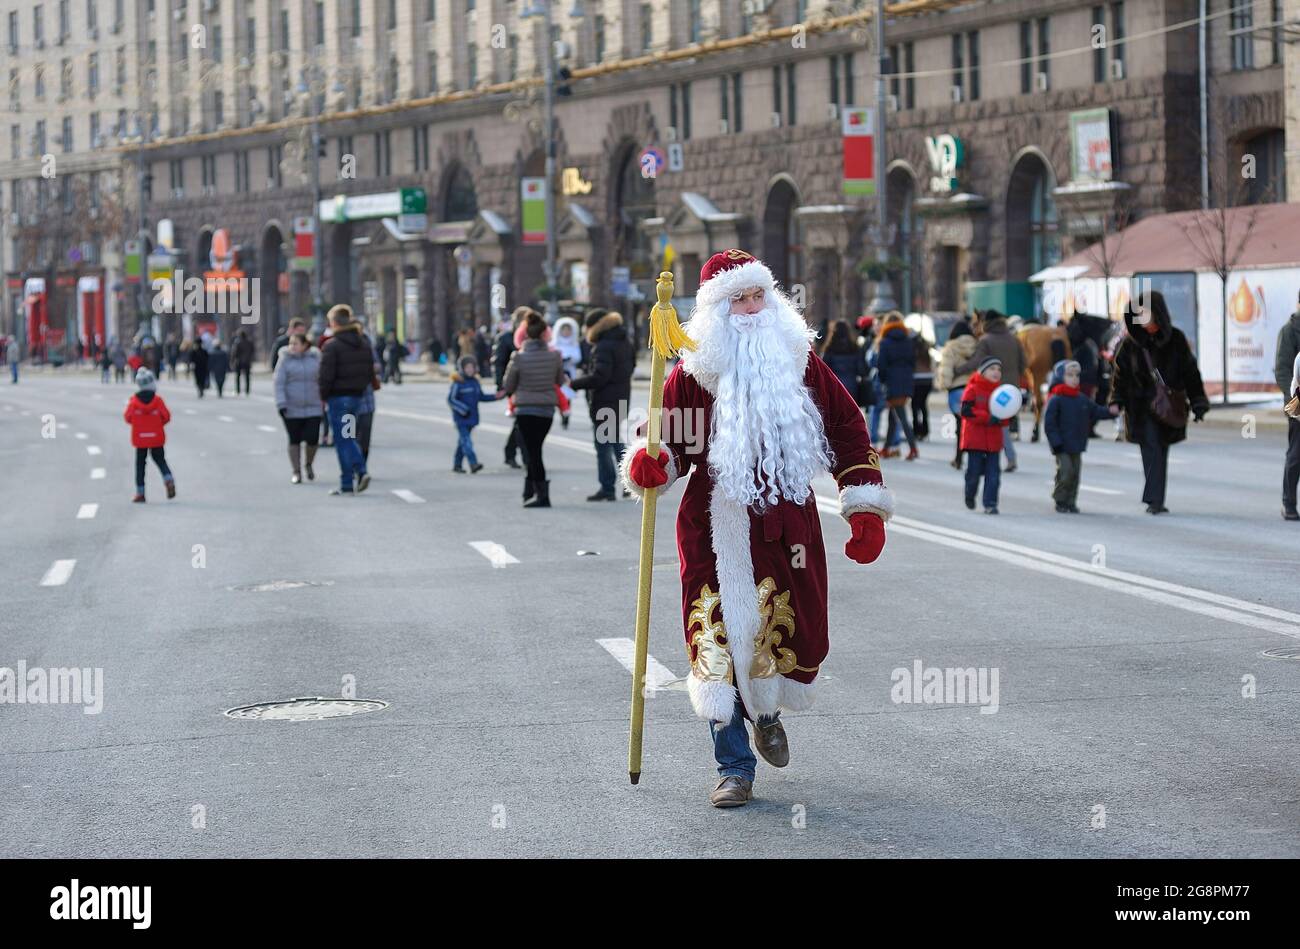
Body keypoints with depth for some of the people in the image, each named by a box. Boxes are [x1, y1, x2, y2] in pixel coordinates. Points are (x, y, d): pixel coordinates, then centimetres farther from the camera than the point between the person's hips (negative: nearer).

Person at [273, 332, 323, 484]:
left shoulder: (315, 358, 4)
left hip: (313, 407, 1)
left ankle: (309, 464, 20)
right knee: (294, 440, 3)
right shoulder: (285, 360, -3)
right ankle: (296, 471, 14)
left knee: (312, 439, -7)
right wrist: (281, 404, -16)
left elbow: (321, 380, 12)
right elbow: (279, 383, -7)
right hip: (292, 408, -1)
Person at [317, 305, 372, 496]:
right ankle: (361, 471, 2)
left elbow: (326, 376, -16)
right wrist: (360, 388, 16)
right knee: (349, 437, 19)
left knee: (342, 440, 0)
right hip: (357, 396, 7)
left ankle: (346, 484, 1)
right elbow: (370, 371, 11)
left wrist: (324, 396, -3)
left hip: (339, 397, -7)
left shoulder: (332, 346, -14)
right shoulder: (364, 344, 8)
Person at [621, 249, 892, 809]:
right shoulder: (692, 374, -1)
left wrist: (866, 508, 5)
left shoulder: (799, 362, 5)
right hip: (717, 529, -2)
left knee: (793, 636, 6)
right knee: (720, 642, -6)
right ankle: (734, 769, 6)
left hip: (787, 528, 2)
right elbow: (669, 444, 4)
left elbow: (847, 430, 10)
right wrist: (648, 464, -20)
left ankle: (766, 711, 41)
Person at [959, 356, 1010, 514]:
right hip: (975, 439, -4)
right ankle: (970, 497, 29)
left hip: (993, 439, 4)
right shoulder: (972, 389, -5)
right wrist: (988, 418, -21)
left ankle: (990, 504, 1)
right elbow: (966, 411, -16)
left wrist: (1003, 418, -10)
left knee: (993, 474, -3)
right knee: (974, 472, 4)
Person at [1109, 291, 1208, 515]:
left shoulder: (1176, 339, 0)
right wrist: (1117, 400, -4)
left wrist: (1198, 403, 3)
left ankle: (1154, 499, 14)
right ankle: (1155, 500, -17)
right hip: (1142, 406, -1)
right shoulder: (1131, 342, 1)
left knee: (1161, 452, 7)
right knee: (1151, 449, -12)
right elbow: (1120, 372, 6)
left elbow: (1190, 371, 5)